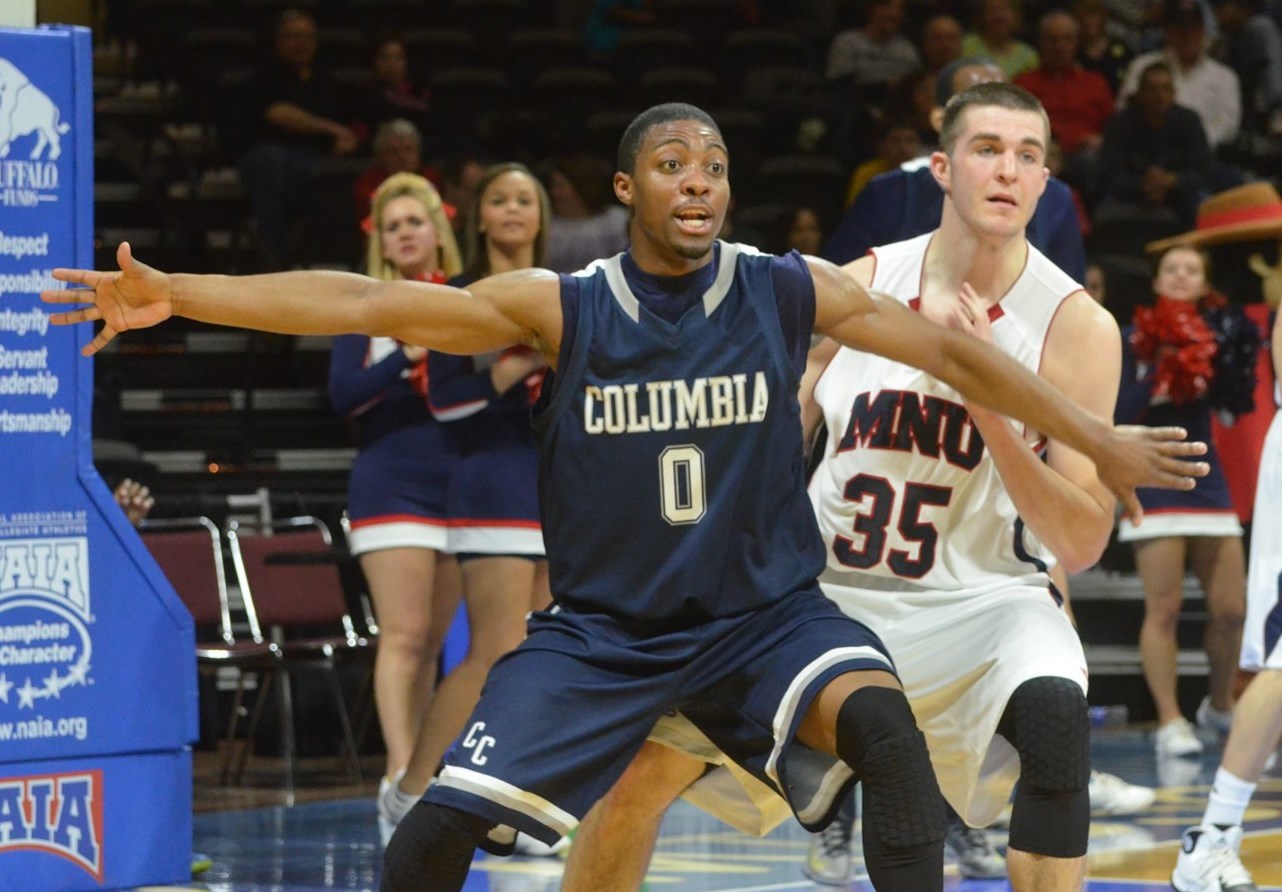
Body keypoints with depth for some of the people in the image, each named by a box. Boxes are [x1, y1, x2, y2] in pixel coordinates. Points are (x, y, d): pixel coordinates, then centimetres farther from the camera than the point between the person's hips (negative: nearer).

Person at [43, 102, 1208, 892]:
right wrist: (178, 295, -22)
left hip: (765, 612, 0)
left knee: (885, 727, -31)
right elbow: (368, 303, -14)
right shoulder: (560, 311, -7)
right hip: (602, 628, 0)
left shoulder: (788, 293, -5)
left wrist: (1097, 440, 4)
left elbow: (952, 351, 3)